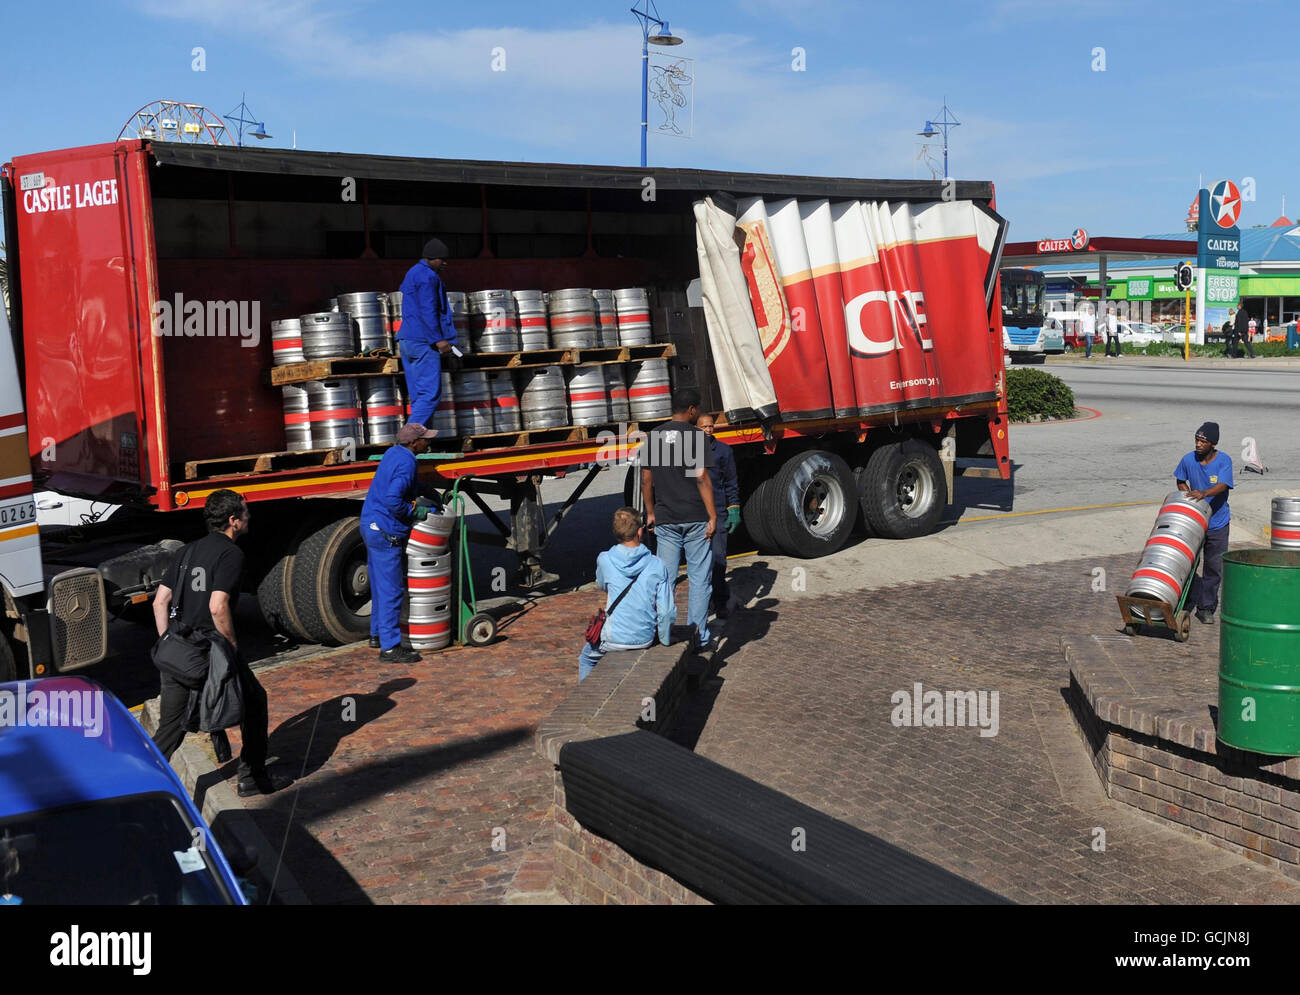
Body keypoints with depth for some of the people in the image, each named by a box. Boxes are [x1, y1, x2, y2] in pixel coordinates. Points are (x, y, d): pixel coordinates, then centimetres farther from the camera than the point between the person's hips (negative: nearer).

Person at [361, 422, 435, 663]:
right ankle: (390, 647, -3)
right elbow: (393, 500, -30)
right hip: (385, 532, -10)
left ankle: (377, 634, 32)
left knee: (381, 586, 20)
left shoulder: (394, 452, 10)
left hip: (371, 526, 10)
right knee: (390, 591, -6)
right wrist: (415, 511, -15)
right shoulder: (406, 463, -19)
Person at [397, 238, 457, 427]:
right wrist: (439, 339, -18)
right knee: (430, 393, -12)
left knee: (418, 396, 8)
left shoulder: (412, 273, 21)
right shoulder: (428, 277, -10)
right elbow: (428, 311, -17)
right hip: (424, 341, -10)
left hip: (406, 340, 10)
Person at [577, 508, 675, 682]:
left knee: (586, 658, 29)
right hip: (646, 639, 3)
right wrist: (665, 640, 7)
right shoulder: (657, 565, -9)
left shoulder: (604, 560, -11)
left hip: (614, 640, -2)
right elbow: (667, 610, -7)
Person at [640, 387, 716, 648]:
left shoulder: (653, 436, 6)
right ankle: (699, 636, 6)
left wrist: (650, 512, 18)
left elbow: (646, 479, 8)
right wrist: (712, 516, -10)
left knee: (665, 577, 10)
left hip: (665, 519, 4)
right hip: (695, 518, -4)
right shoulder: (696, 436, -8)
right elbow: (702, 479, -14)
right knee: (699, 578, 4)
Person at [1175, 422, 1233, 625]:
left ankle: (1206, 608, 13)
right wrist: (1187, 497, -6)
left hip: (1217, 523, -2)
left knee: (1214, 566, 2)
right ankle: (1189, 600, 22)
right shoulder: (1188, 459, -6)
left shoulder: (1224, 460, -13)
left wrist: (1204, 493, -45)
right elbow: (1180, 481, 12)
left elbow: (1223, 485, -27)